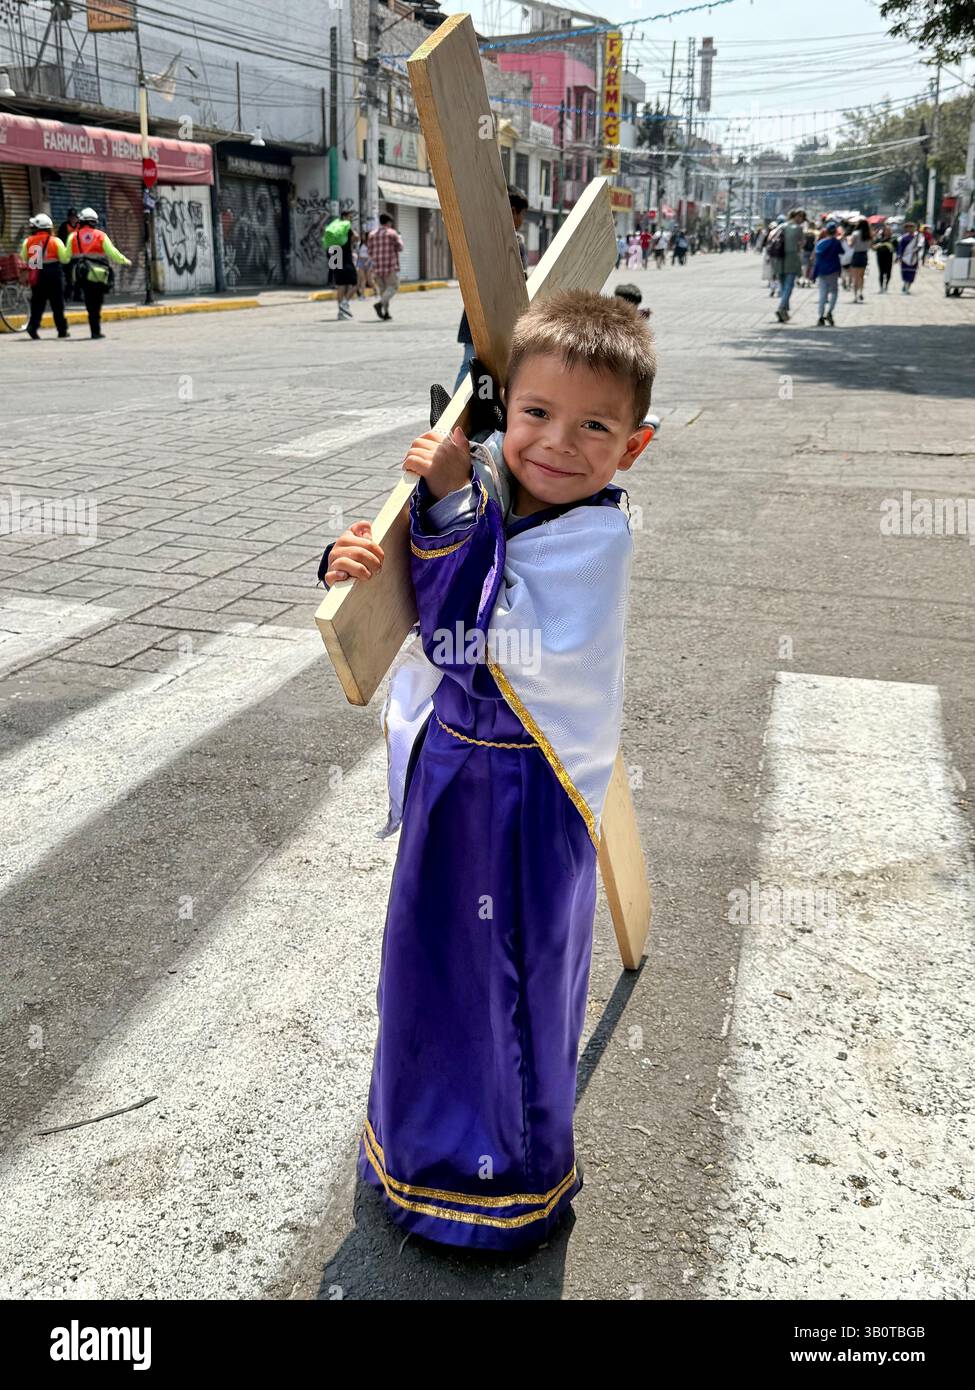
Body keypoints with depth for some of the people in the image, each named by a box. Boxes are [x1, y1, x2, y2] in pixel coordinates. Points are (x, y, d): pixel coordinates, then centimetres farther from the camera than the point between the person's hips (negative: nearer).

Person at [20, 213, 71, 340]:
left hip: (36, 277, 2)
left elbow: (24, 258, 8)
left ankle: (33, 325, -6)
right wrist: (69, 251, 13)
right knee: (57, 304, 7)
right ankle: (62, 330, 10)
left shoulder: (28, 241, 1)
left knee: (37, 302, 11)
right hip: (53, 277, -2)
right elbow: (64, 259, -5)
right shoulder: (55, 241, -7)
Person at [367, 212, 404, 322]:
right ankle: (380, 304, -24)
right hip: (391, 265, -5)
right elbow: (399, 247, -2)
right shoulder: (392, 233, -4)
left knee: (382, 288, 13)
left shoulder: (372, 234, 8)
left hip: (377, 266, 5)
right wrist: (400, 238, 17)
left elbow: (370, 252, 8)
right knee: (393, 287, -1)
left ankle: (386, 312, 9)